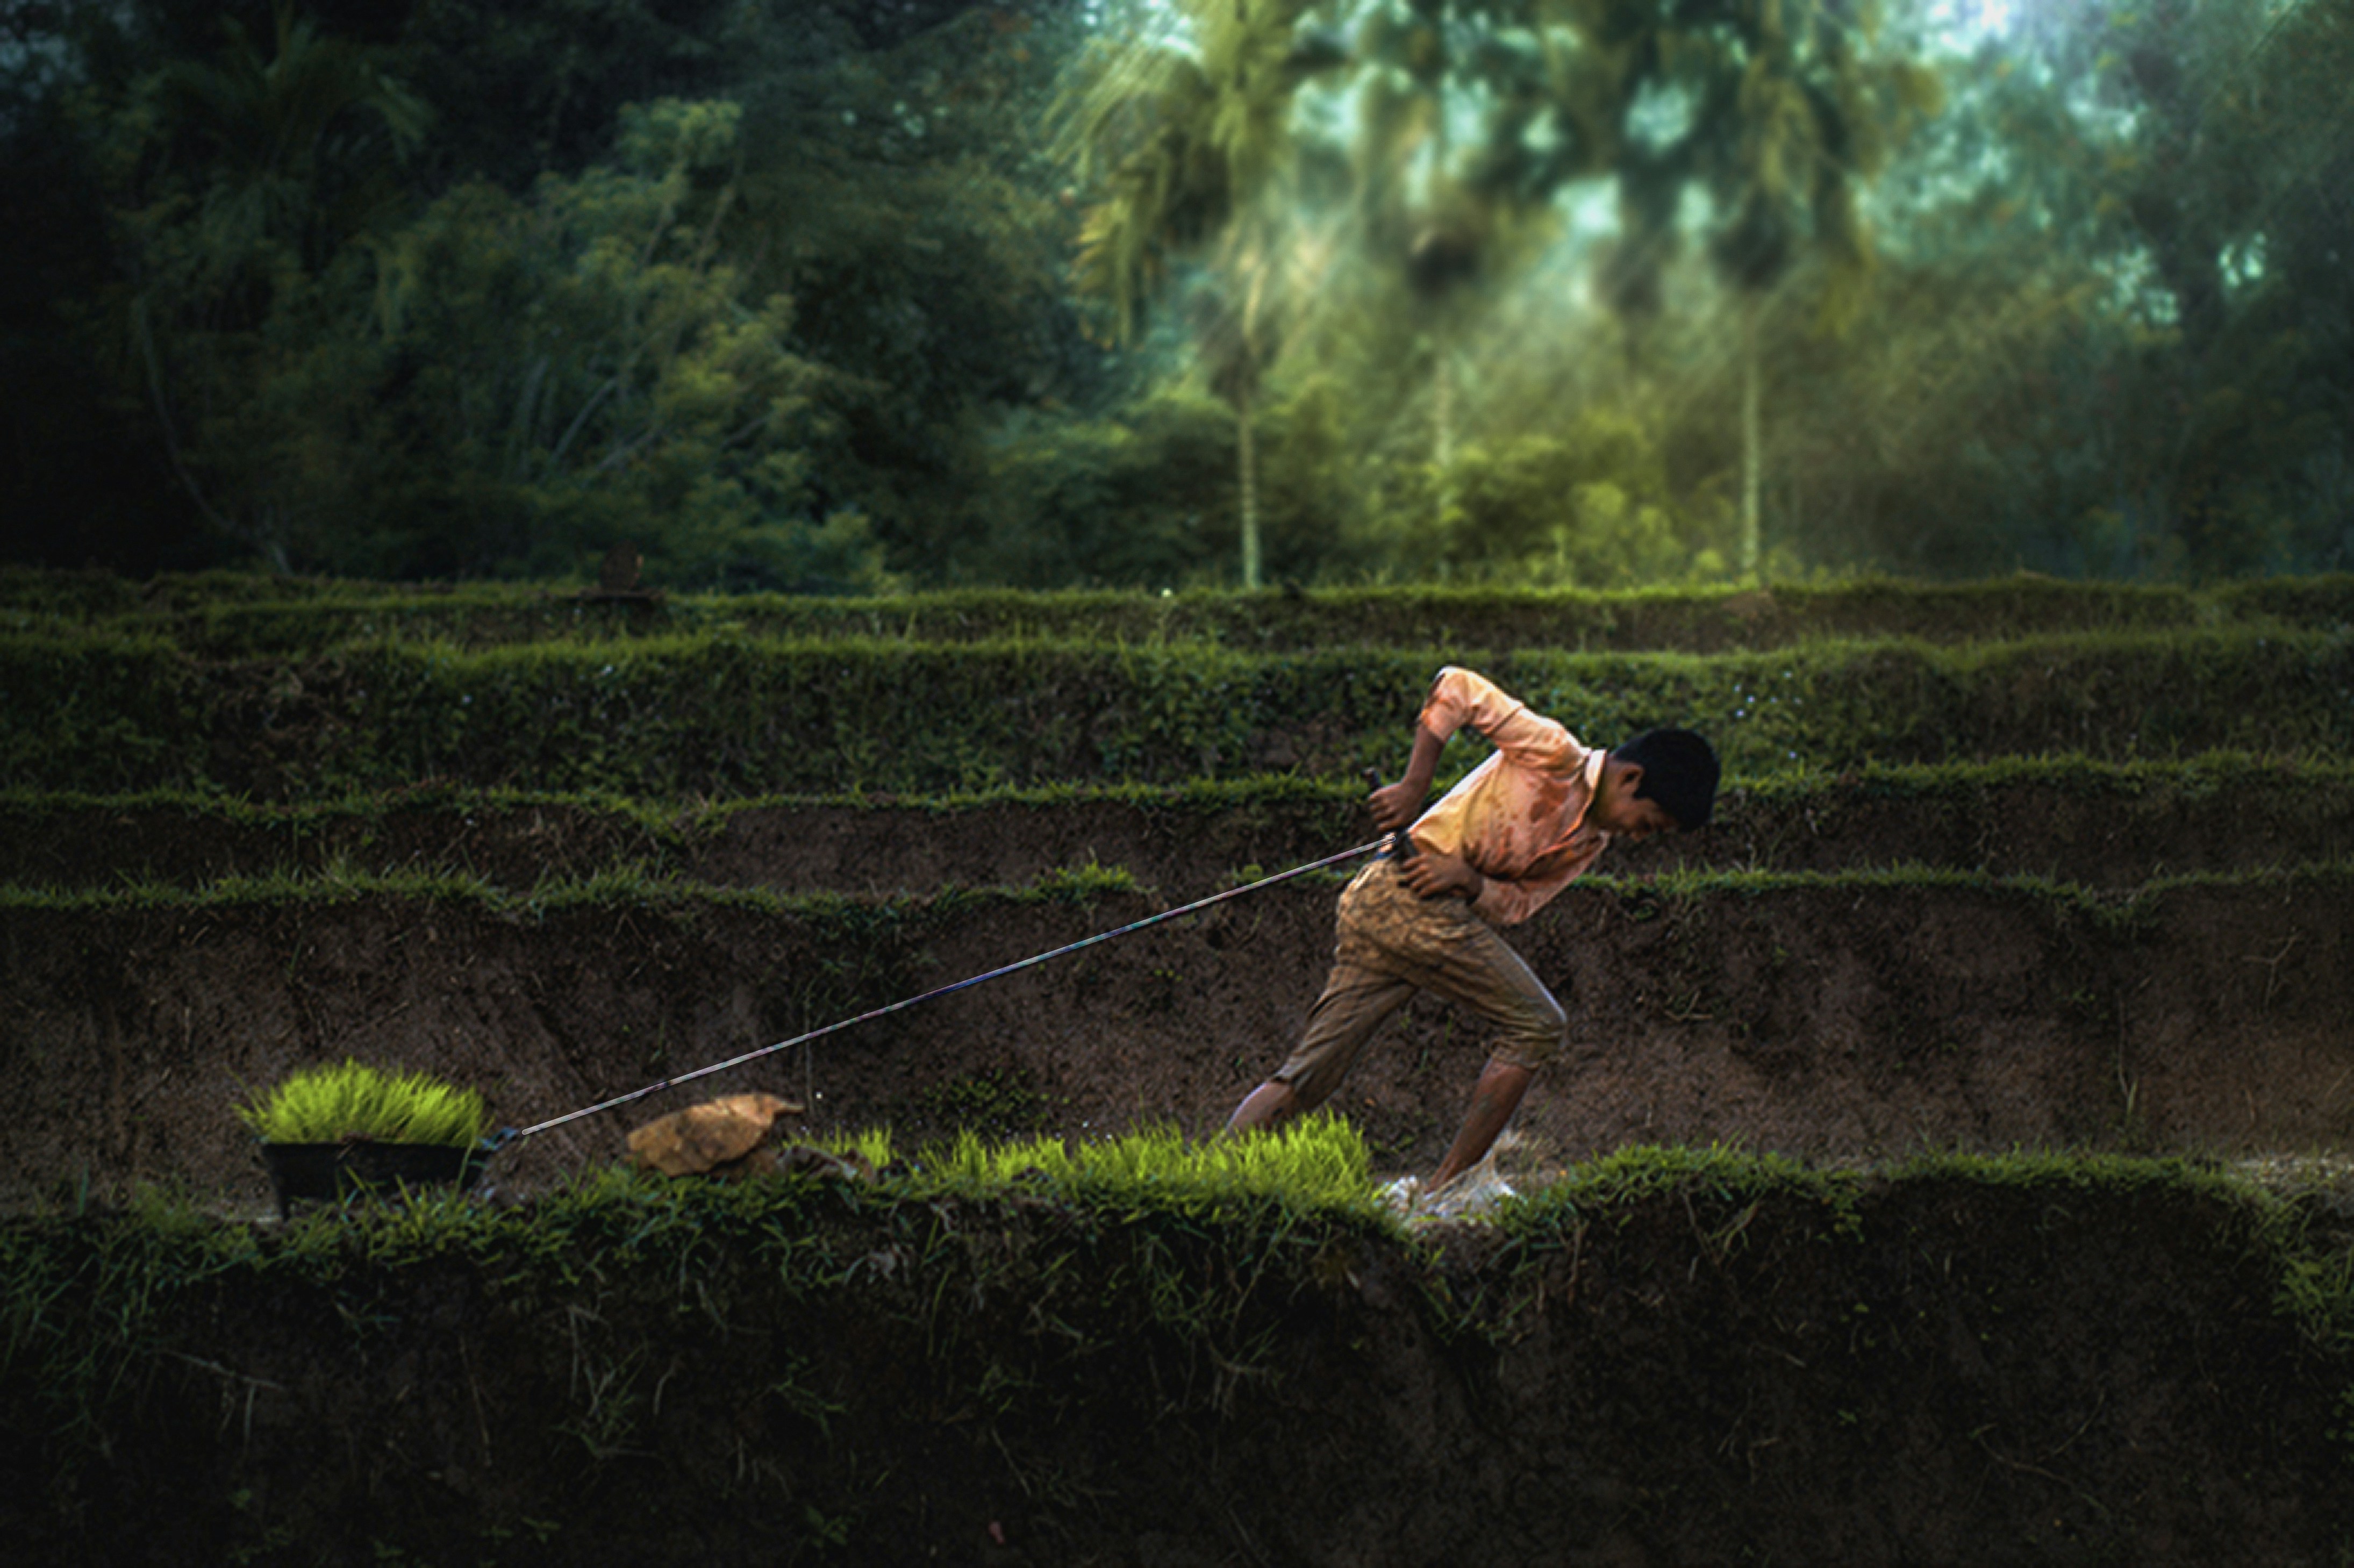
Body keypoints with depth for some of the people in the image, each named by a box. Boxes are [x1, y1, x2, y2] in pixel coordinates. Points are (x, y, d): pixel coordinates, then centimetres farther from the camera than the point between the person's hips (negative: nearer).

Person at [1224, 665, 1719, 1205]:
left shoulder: (1591, 840, 17)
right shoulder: (1555, 755, -8)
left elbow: (1517, 904, 12)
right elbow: (1457, 687, -11)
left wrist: (1469, 880, -10)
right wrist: (1413, 788, -15)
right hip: (1413, 898, -9)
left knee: (1309, 1076, 5)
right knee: (1537, 1027, -6)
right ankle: (1445, 1190, -7)